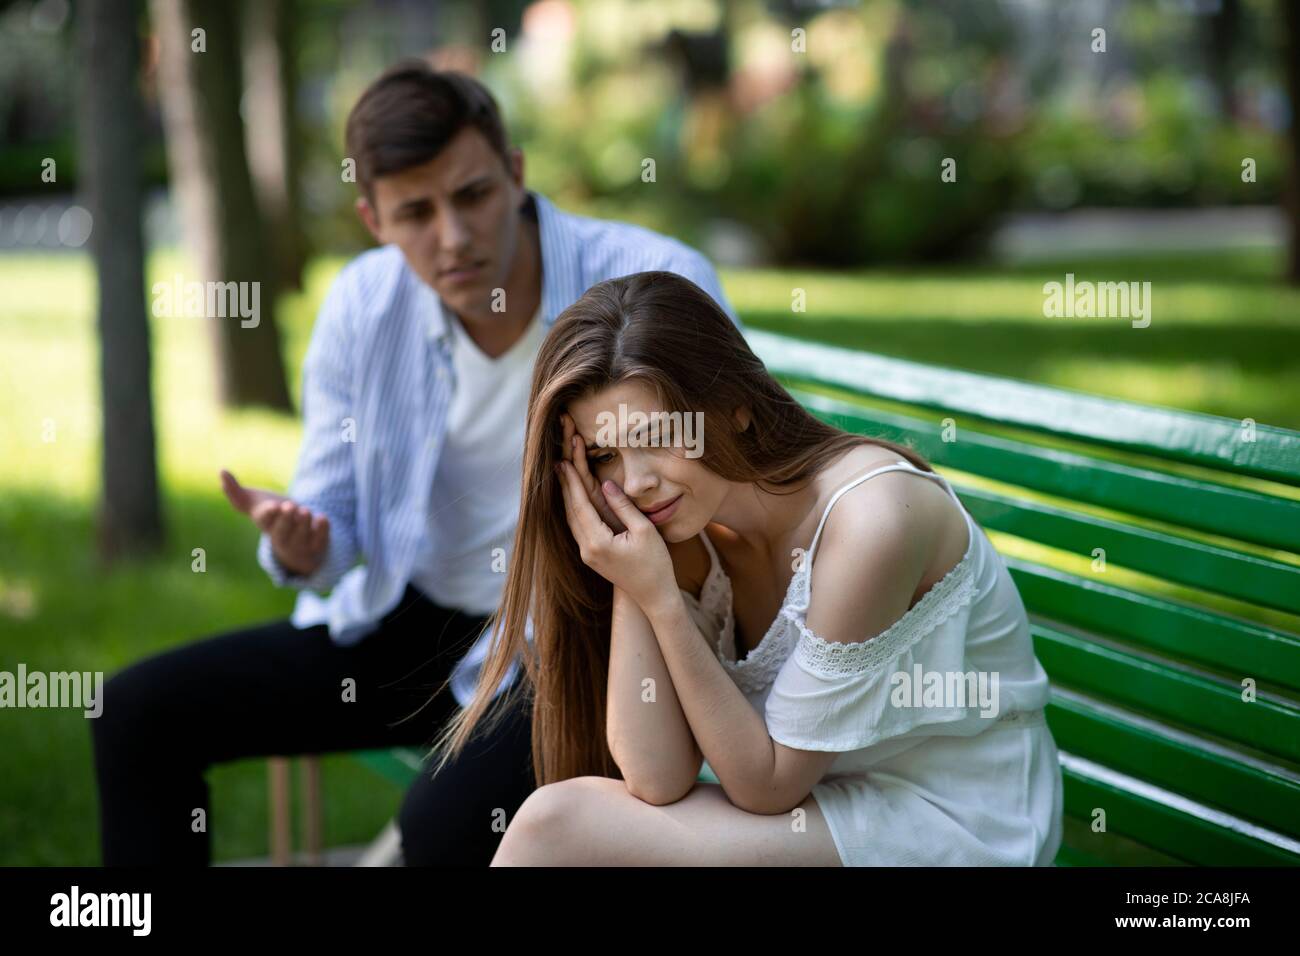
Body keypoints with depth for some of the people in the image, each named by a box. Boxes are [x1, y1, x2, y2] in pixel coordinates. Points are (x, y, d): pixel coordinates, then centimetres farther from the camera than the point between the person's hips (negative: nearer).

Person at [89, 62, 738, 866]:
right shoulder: (362, 304, -2)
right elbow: (331, 514, 5)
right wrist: (300, 548, -20)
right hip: (408, 625, 5)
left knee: (447, 821, -34)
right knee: (137, 713, -3)